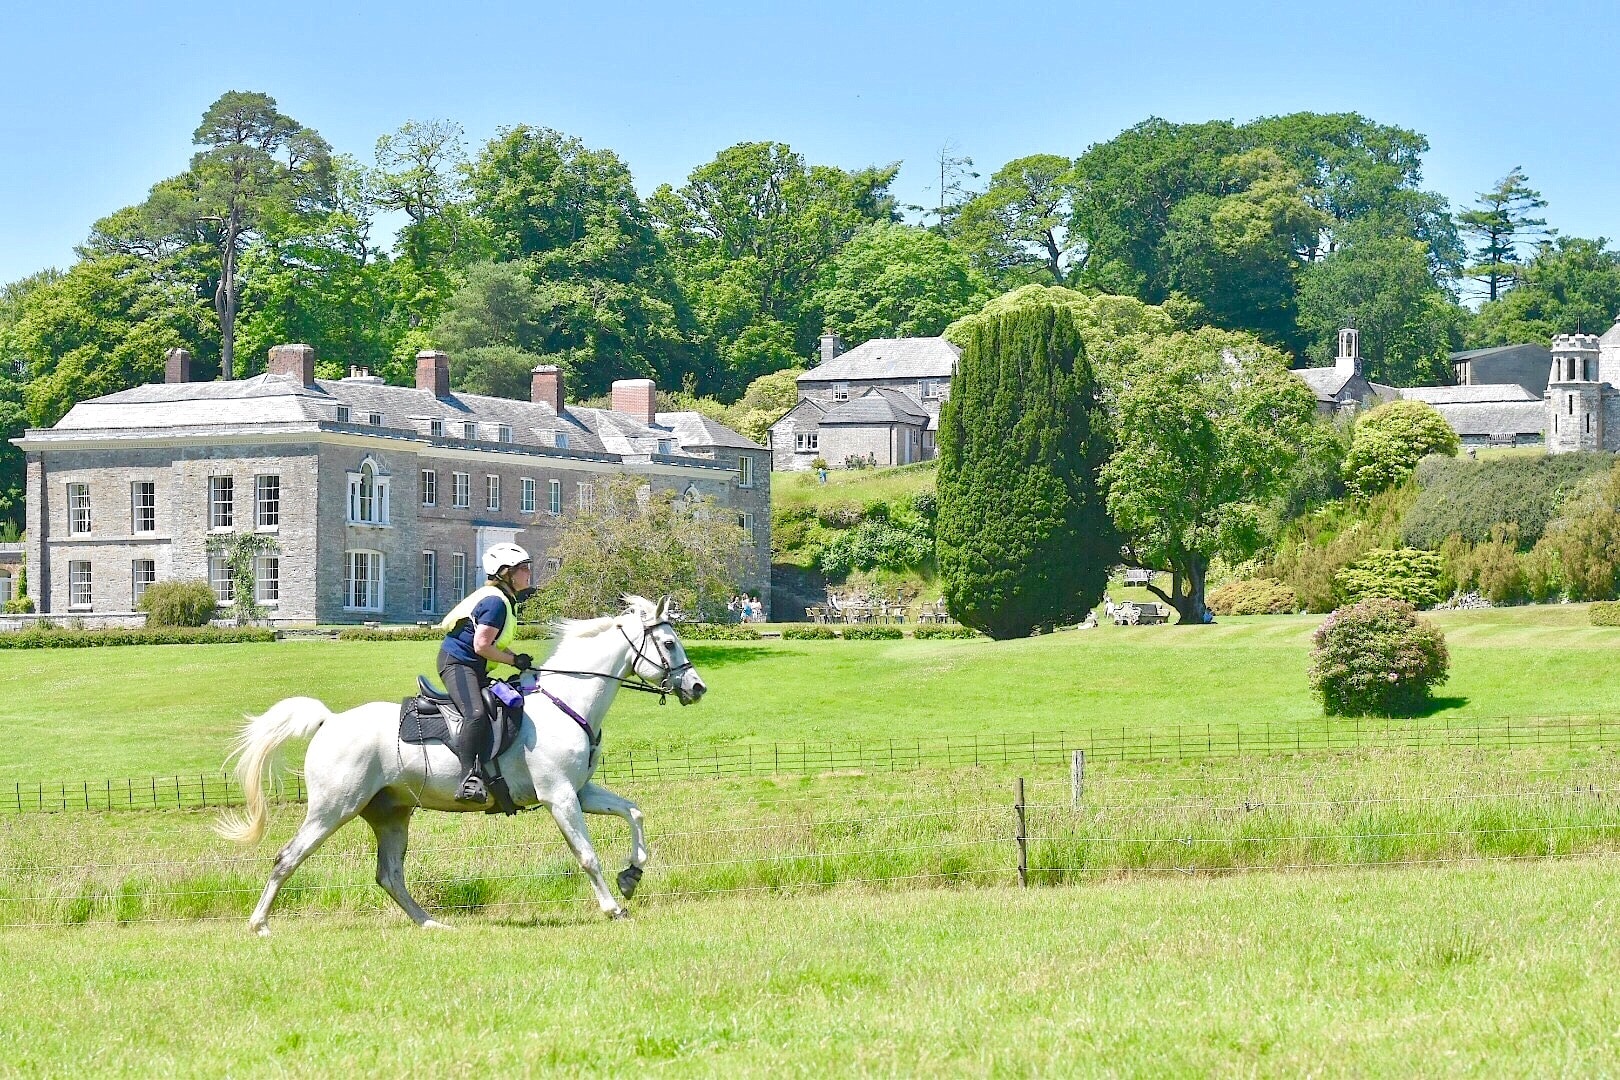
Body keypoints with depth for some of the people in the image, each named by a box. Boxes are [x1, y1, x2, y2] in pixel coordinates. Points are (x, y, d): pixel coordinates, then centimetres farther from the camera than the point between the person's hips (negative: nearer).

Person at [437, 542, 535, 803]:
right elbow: (481, 645, -22)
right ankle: (470, 778, -37)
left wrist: (520, 660, 6)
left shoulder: (506, 601, 15)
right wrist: (515, 661, -13)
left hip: (476, 670, 11)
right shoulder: (495, 601, -17)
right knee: (476, 714, -30)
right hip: (457, 663, -11)